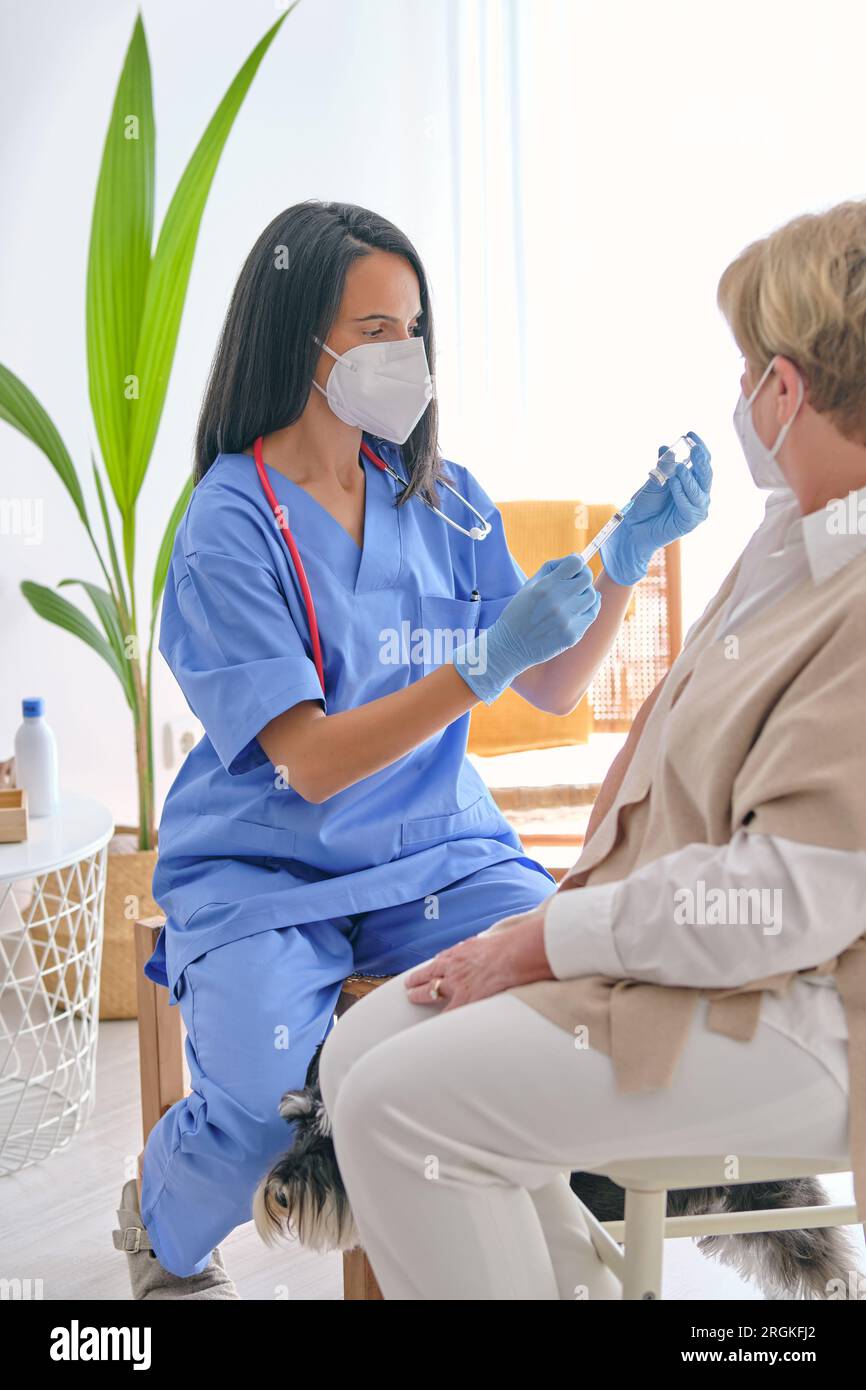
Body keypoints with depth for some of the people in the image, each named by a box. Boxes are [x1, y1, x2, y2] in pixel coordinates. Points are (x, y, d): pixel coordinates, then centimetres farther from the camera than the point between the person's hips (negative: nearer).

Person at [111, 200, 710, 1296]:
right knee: (277, 1107, -28)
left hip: (436, 851, 4)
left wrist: (625, 555, -10)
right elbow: (312, 763, -18)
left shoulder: (441, 500, 6)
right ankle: (161, 1227, 12)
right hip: (267, 871, -4)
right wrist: (482, 666, -29)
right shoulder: (230, 526, -11)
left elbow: (551, 690, 6)